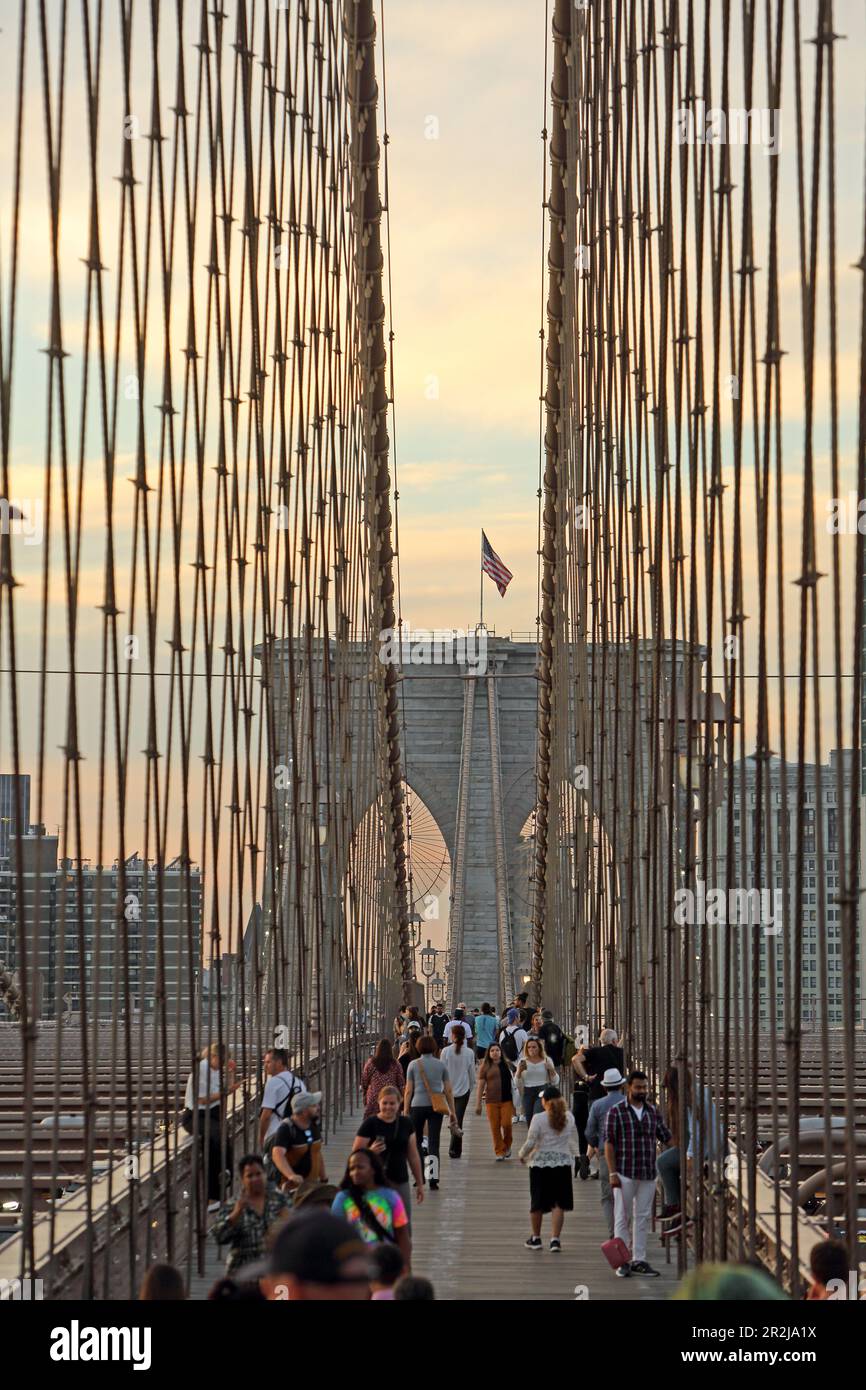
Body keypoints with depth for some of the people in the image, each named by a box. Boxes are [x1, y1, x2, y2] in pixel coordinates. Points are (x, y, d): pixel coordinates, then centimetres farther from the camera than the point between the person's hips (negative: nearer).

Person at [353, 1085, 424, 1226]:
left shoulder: (406, 1124, 6)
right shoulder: (370, 1124, -7)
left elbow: (413, 1156, 14)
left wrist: (419, 1183, 15)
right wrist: (371, 1152, -27)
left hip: (400, 1181, 4)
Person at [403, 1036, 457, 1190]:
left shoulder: (414, 1064, 0)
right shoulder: (441, 1064, 4)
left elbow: (408, 1091, -1)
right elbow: (448, 1090, 5)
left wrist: (405, 1111, 3)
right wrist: (452, 1112, 11)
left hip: (418, 1106, -1)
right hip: (436, 1107, 1)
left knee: (416, 1142, 14)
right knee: (433, 1143, 0)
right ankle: (433, 1179, -9)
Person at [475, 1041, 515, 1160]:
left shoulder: (506, 1065, 8)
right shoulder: (485, 1067, 3)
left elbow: (513, 1083, 14)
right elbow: (480, 1086, 4)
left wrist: (515, 1100, 12)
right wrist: (478, 1104, 1)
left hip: (506, 1100, 0)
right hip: (491, 1101, 0)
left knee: (506, 1124, -9)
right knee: (495, 1127, -1)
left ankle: (507, 1146, 17)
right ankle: (499, 1152, 9)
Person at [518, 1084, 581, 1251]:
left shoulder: (538, 1119, -12)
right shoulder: (569, 1117, 0)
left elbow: (530, 1143, -11)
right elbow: (574, 1140, 9)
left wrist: (522, 1155, 6)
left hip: (541, 1163, -2)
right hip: (563, 1163, 2)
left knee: (537, 1203, 12)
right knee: (558, 1203, 3)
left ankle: (536, 1238, 22)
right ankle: (555, 1239, -5)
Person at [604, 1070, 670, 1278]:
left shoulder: (653, 1112, 10)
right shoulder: (616, 1112, -4)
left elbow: (666, 1137, 13)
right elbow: (609, 1143, -6)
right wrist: (612, 1173, -12)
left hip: (648, 1174, 4)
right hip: (625, 1174, -4)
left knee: (642, 1218, 8)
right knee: (623, 1218, 0)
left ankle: (639, 1260, 14)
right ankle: (622, 1261, 3)